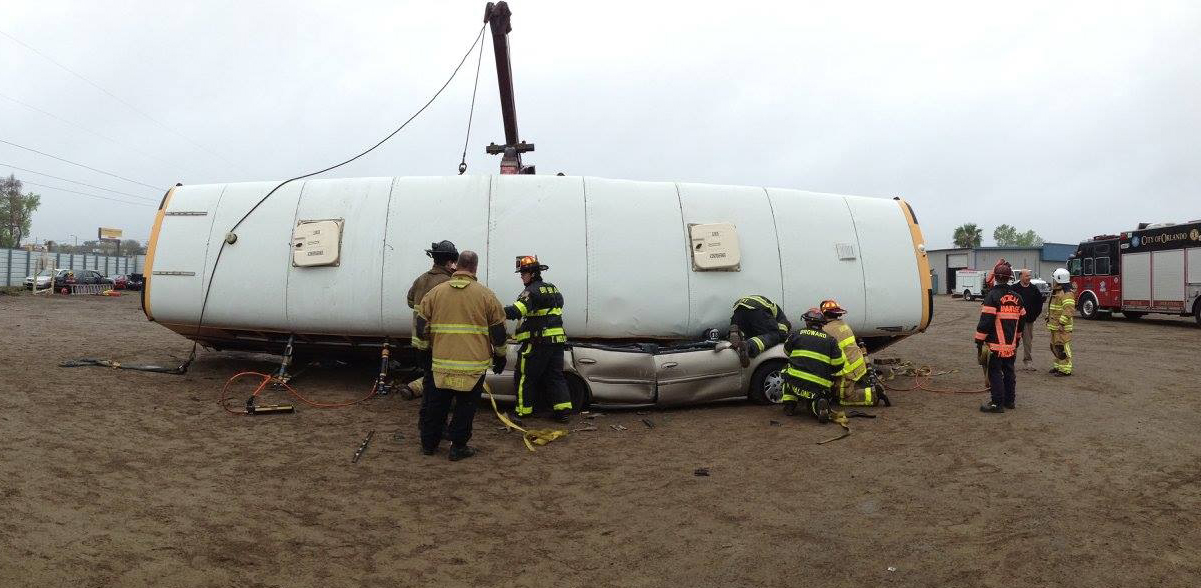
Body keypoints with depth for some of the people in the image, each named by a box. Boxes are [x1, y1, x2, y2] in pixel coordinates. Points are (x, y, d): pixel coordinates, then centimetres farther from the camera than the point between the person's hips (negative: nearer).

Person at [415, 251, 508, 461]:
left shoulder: (436, 292, 3)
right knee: (465, 406, 9)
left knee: (436, 404, 17)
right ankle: (458, 447, 14)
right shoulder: (485, 294, -3)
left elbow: (421, 326, 6)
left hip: (441, 362, 3)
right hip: (474, 363, -2)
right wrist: (500, 356, 13)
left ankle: (429, 443, 29)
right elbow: (498, 331, 0)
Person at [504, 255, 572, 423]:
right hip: (557, 340, 8)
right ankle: (563, 410, 11)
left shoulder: (533, 290, -12)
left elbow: (519, 309, -29)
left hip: (537, 342, -8)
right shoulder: (553, 289, 17)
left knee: (524, 376, 3)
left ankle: (523, 411, 6)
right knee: (555, 375, 13)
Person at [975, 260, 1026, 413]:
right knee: (1009, 372, 16)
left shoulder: (993, 295, -13)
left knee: (995, 373, -3)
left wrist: (979, 342, -11)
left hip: (995, 344, -7)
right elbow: (1021, 321, 18)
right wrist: (1017, 340, 28)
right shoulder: (1016, 297, 10)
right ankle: (1010, 400, 24)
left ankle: (997, 403, -1)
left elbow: (985, 321, -17)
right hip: (1011, 345, 7)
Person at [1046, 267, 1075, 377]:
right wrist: (1048, 317, 24)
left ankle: (1066, 369, -6)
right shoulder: (1056, 292, 16)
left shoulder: (1067, 293, -17)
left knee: (1062, 347, -9)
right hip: (1054, 326, 11)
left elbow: (1068, 310, -24)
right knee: (1055, 347, 18)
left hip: (1062, 328, -11)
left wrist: (1062, 323, -26)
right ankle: (1058, 366, 28)